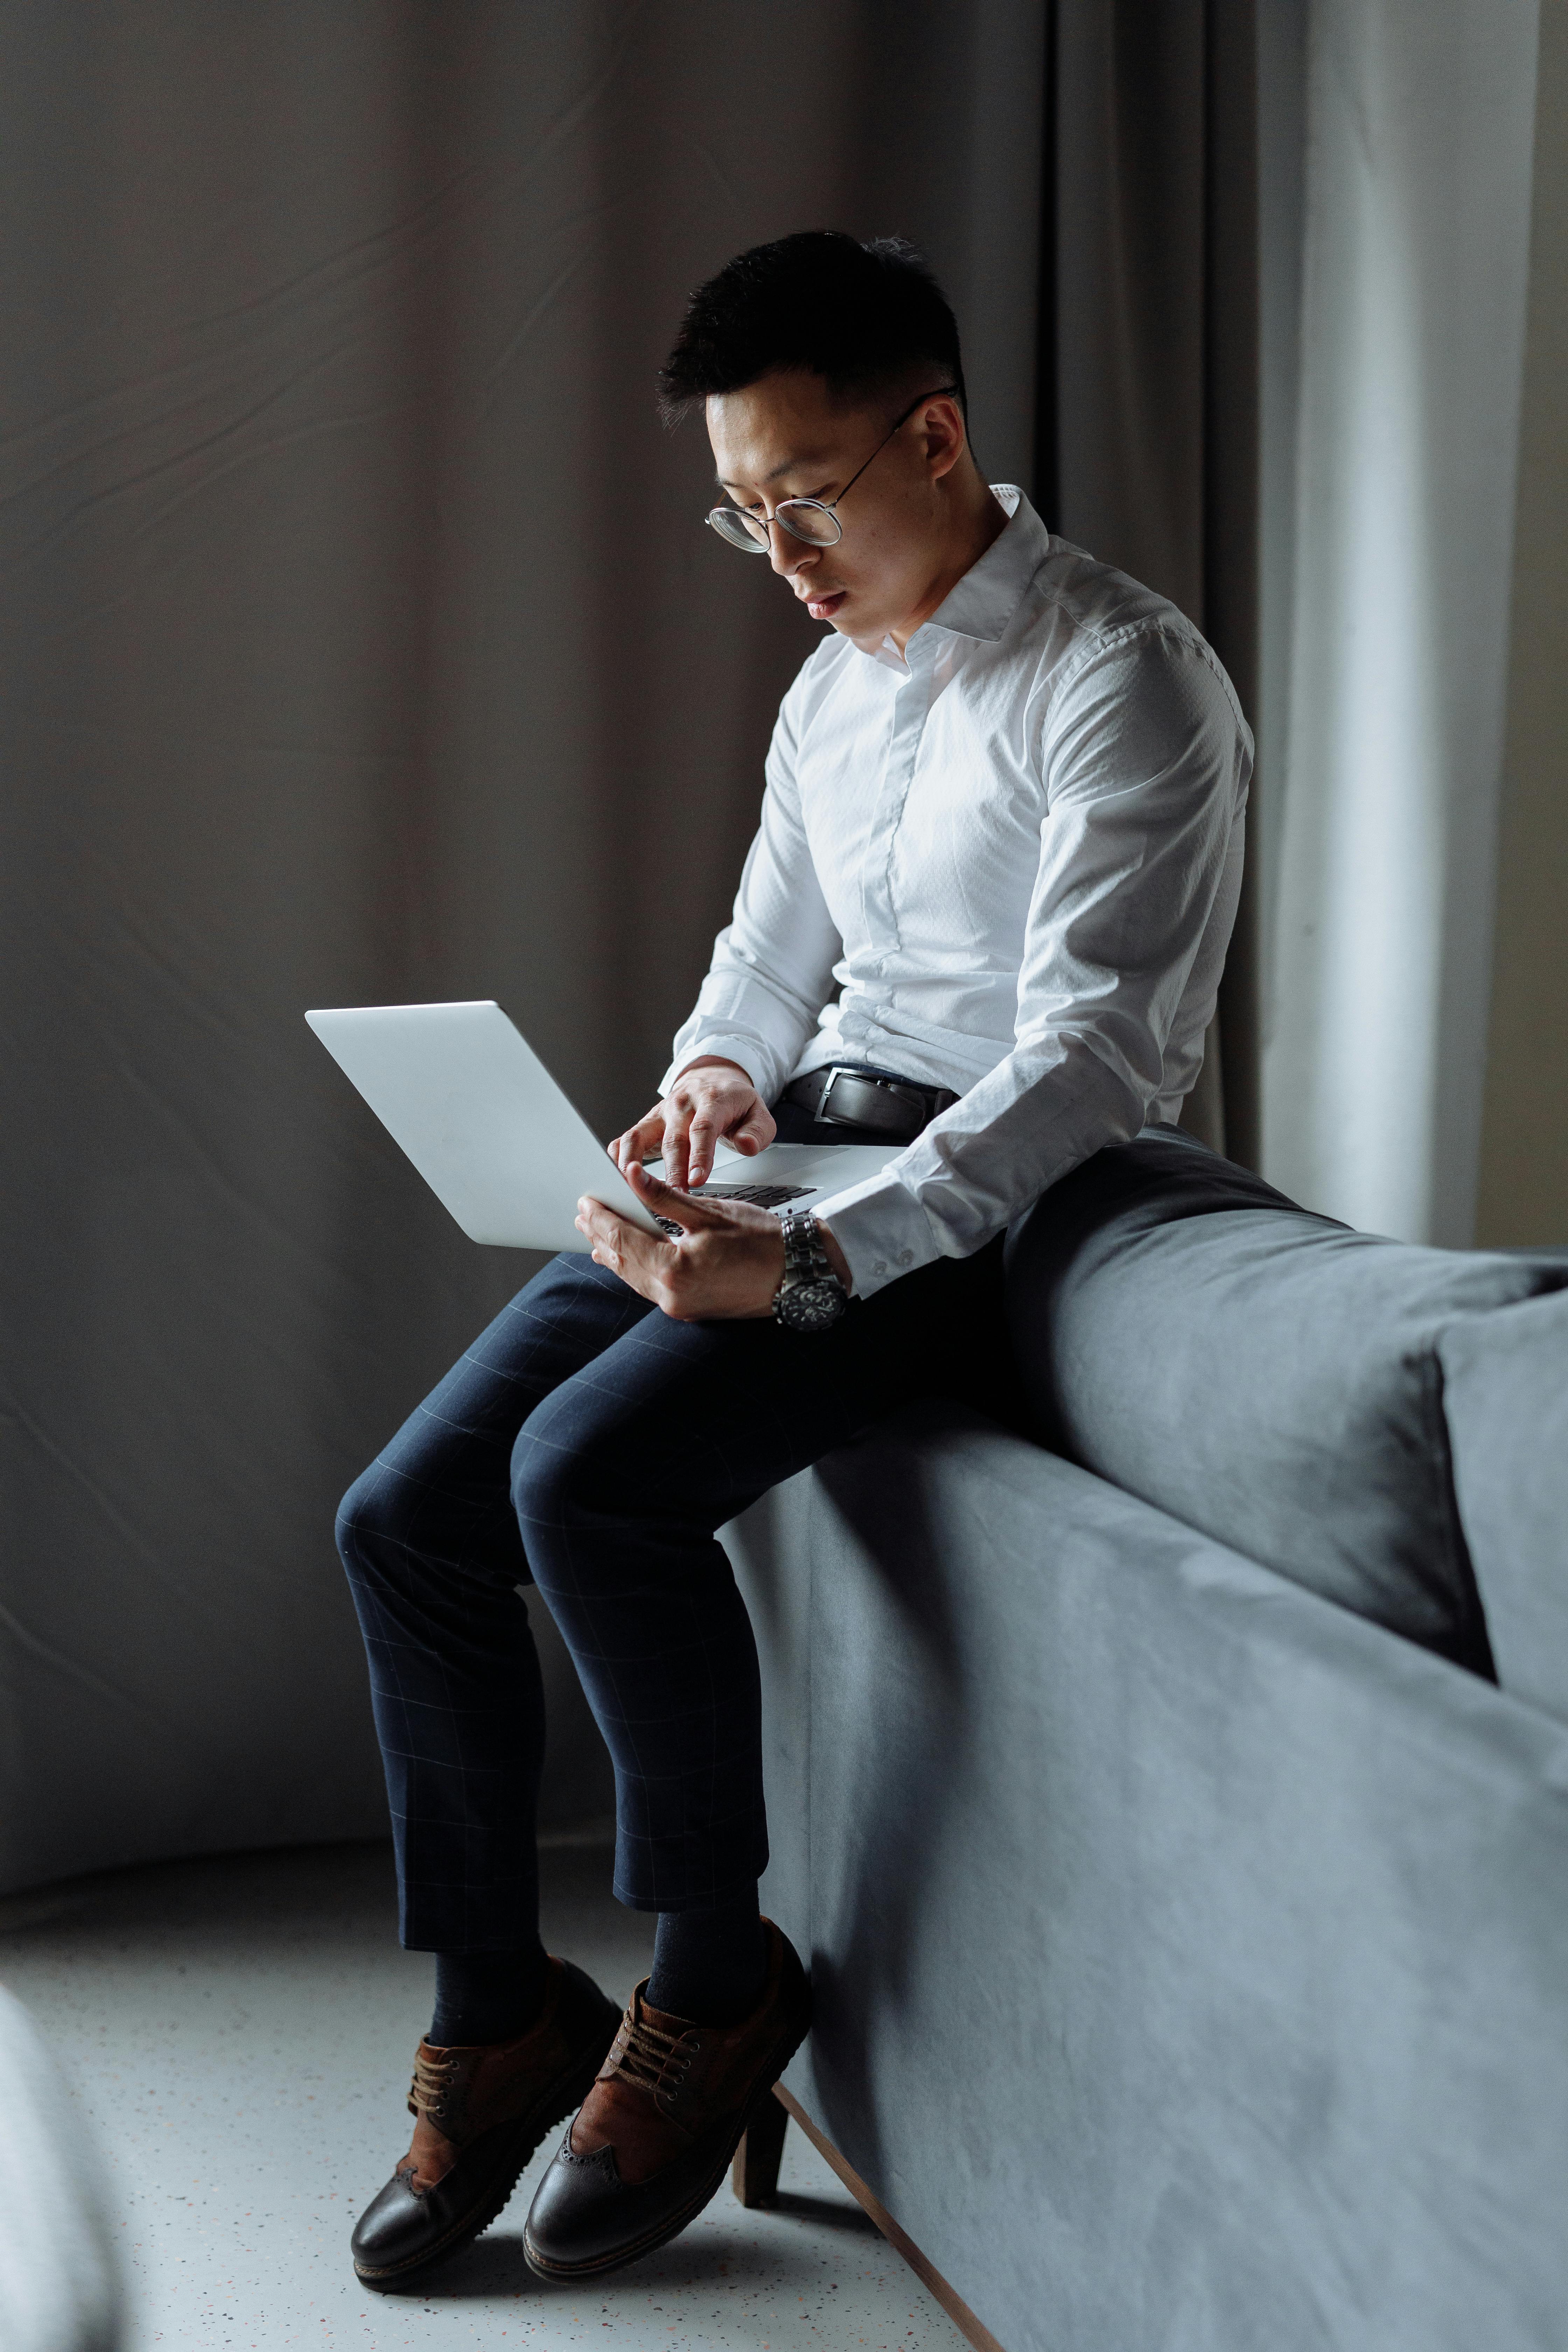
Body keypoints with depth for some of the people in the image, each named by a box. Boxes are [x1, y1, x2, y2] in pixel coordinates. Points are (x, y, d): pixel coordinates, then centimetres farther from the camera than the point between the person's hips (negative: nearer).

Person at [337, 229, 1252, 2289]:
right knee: (407, 1518, -7)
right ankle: (496, 2023, 6)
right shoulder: (833, 685, 16)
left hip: (990, 1201, -8)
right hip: (798, 1165, 8)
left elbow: (1095, 1052, -20)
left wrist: (814, 1260, -30)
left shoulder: (1124, 678, -11)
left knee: (589, 1472, -29)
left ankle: (716, 1979, -7)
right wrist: (715, 1075, -2)